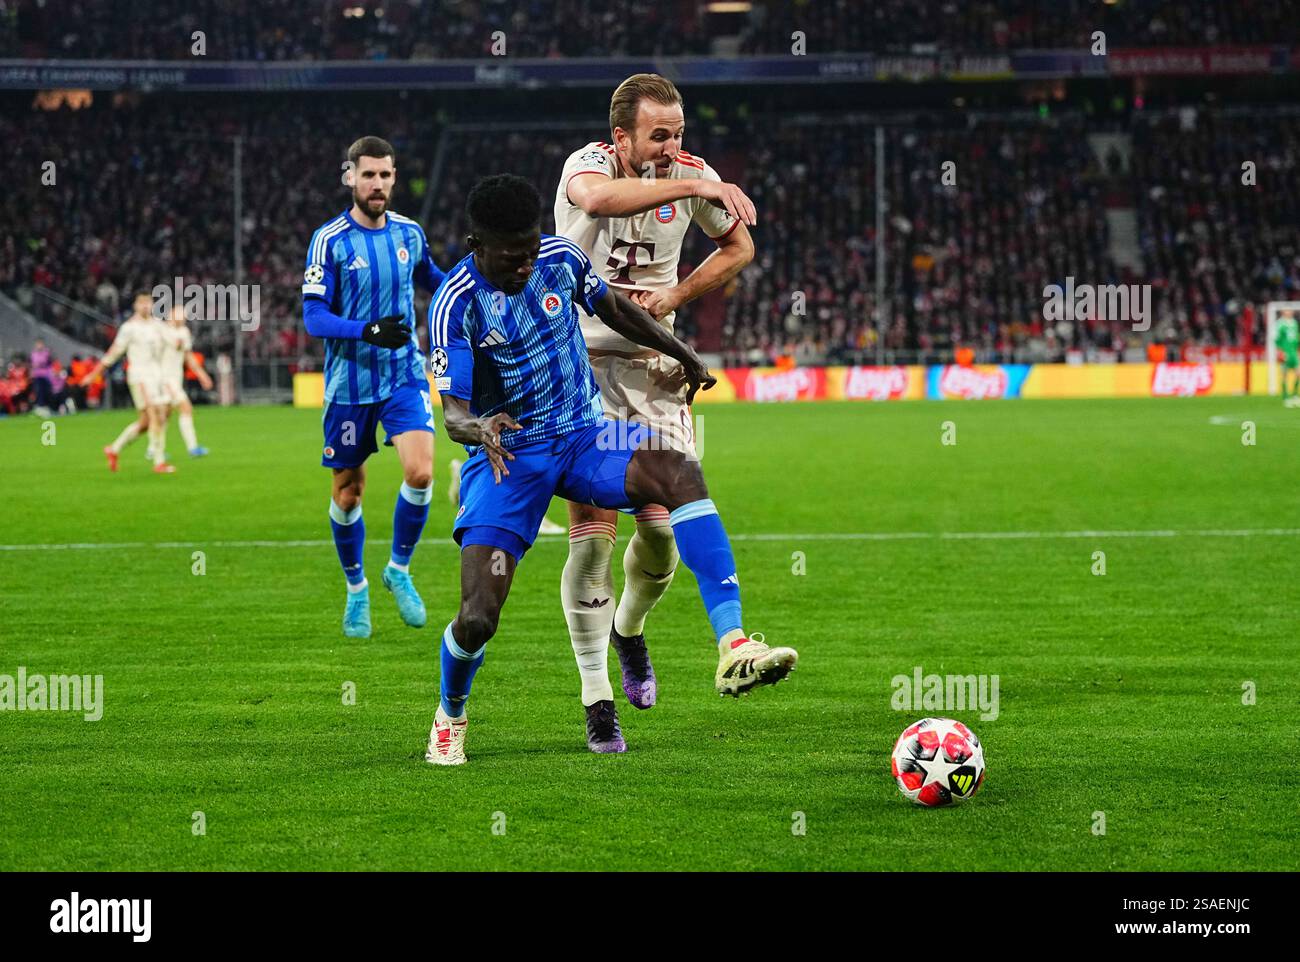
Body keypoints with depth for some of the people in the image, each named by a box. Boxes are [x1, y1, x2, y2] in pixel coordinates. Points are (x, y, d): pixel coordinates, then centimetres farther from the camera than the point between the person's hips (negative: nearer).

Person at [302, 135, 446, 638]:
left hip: (404, 375, 2)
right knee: (348, 492, 7)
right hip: (349, 383, -2)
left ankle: (399, 569, 5)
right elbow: (313, 316, -14)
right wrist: (368, 330, -28)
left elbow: (430, 279, 25)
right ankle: (357, 589, 29)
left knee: (420, 471, -18)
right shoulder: (329, 240, -9)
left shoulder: (409, 233, 4)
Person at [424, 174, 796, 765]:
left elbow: (613, 309, 17)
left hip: (583, 434, 3)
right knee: (476, 619, -16)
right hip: (507, 455, -3)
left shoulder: (561, 258, -4)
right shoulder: (455, 305, -16)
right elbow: (453, 413, -21)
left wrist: (683, 355, 22)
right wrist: (478, 428, -44)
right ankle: (450, 716, 21)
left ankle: (733, 649, -38)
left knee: (679, 472, -30)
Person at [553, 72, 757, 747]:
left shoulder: (692, 175, -1)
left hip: (653, 362, 4)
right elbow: (598, 197, -40)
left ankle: (629, 631, 30)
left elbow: (739, 246, 15)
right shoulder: (588, 163, -13)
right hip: (581, 359, -4)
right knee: (592, 531, -10)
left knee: (665, 526, -3)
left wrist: (677, 294, -1)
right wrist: (695, 187, -41)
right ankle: (597, 697, -2)